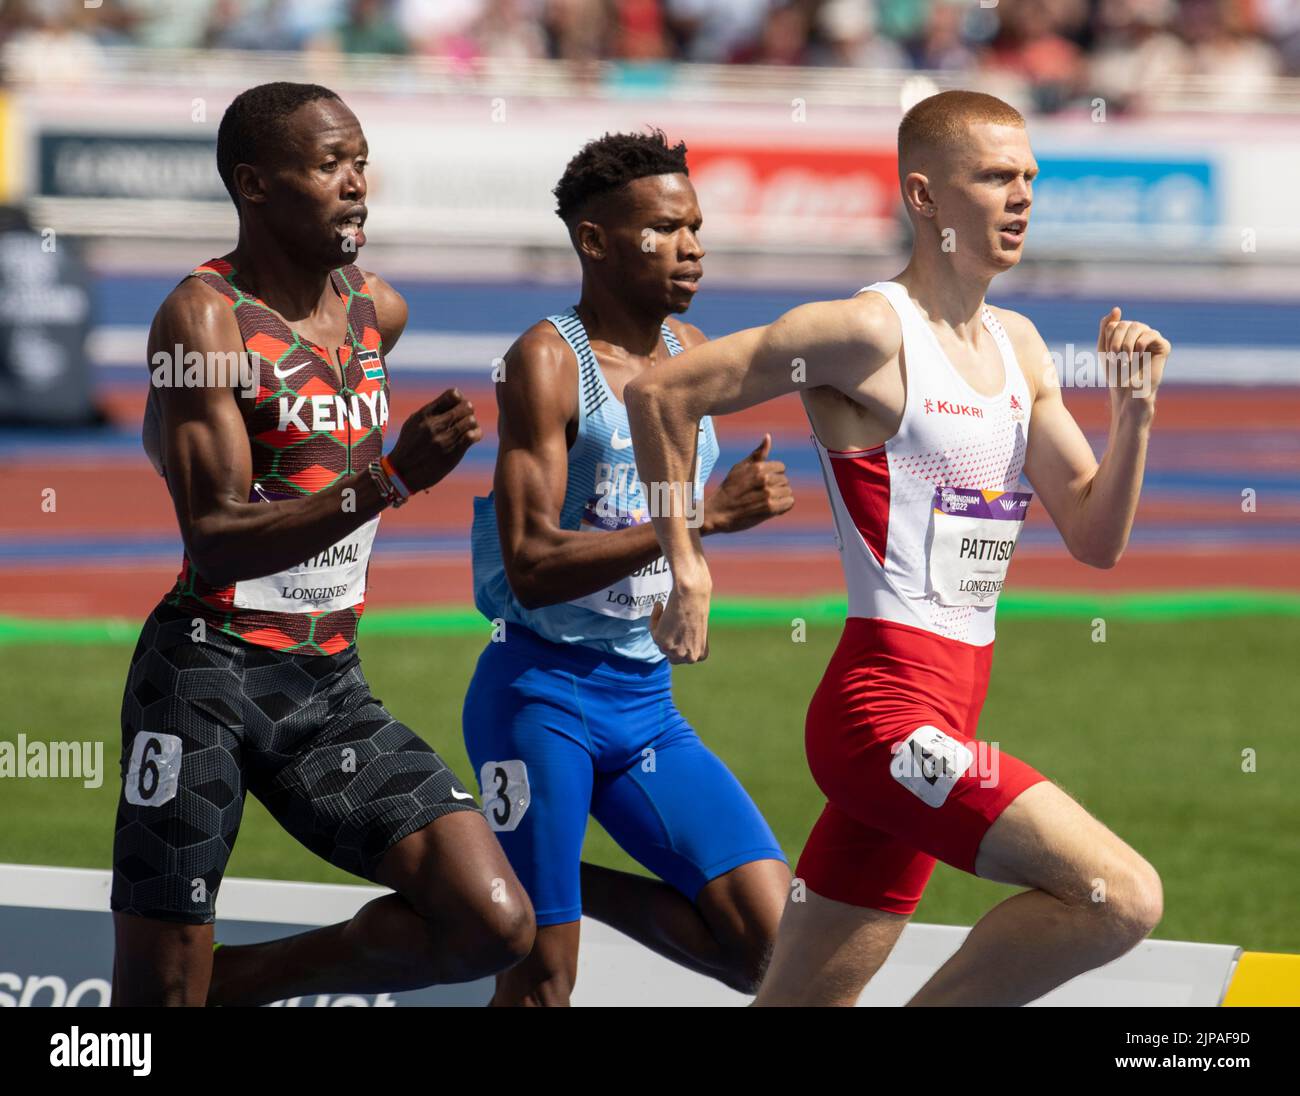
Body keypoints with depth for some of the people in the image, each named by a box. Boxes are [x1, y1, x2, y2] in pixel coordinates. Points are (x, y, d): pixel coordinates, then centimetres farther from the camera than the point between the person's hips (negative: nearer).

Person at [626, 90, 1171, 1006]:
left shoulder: (1018, 347, 15)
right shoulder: (874, 332, -10)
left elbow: (1097, 537, 15)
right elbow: (660, 392, -10)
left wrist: (1135, 412, 0)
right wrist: (686, 567, -8)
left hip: (945, 719, 9)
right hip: (889, 712, -9)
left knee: (804, 999, 10)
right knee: (1122, 896, -19)